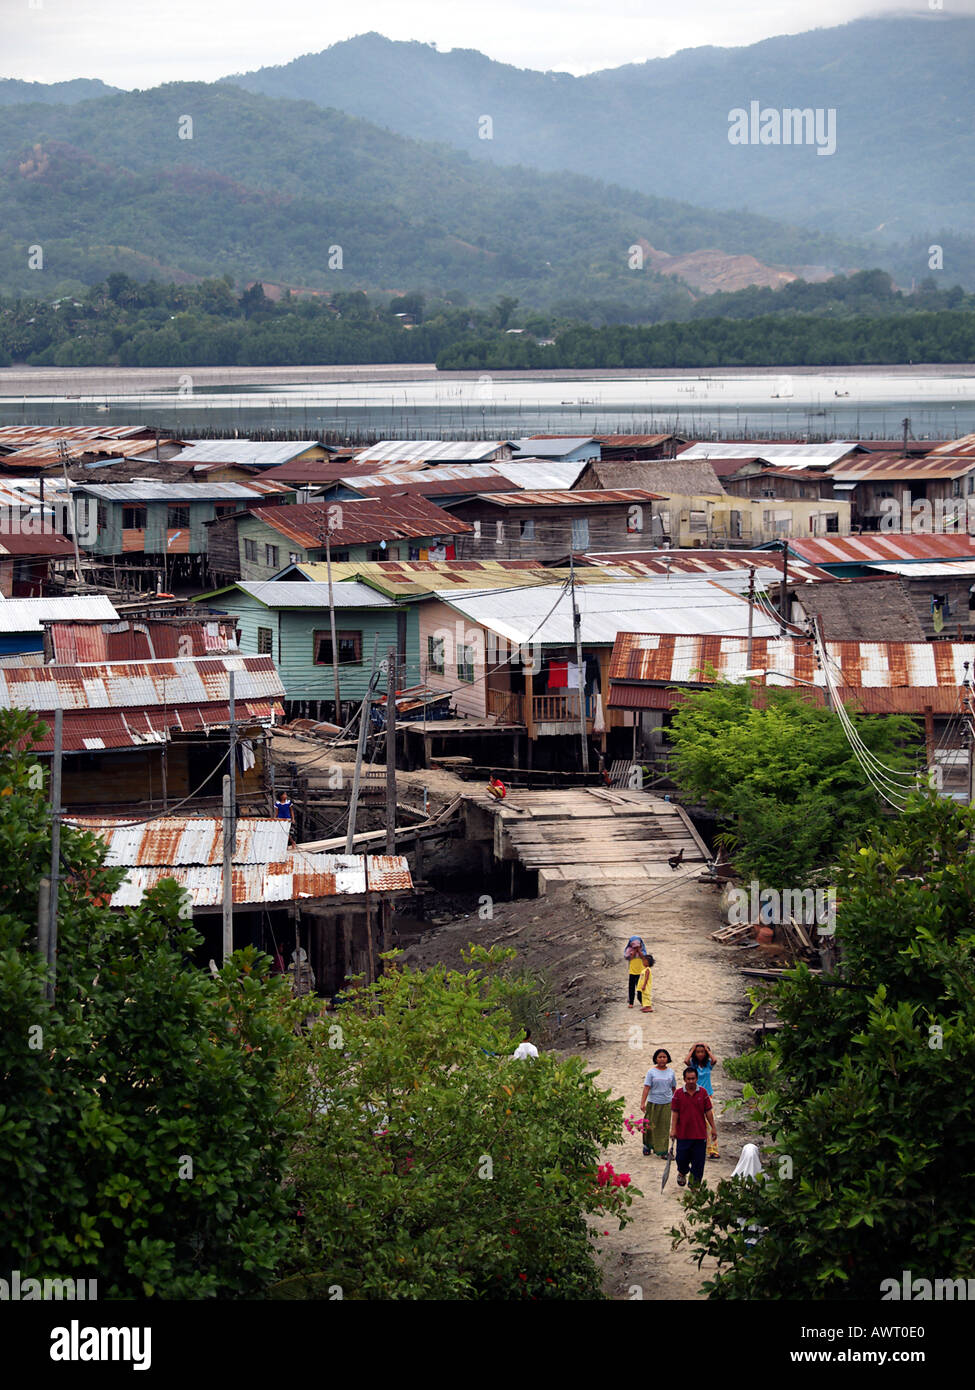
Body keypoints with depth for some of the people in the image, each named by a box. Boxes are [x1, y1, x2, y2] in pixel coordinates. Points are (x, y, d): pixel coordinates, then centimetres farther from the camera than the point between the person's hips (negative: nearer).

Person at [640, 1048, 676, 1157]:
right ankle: (648, 1145, 29)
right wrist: (643, 1103, -13)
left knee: (664, 1127, 0)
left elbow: (673, 1088, 15)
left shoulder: (670, 1072, 7)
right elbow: (646, 1087, -7)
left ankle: (661, 1151, 5)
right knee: (651, 1125, 6)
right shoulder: (652, 1072, -3)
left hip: (667, 1103, 2)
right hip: (653, 1102, -2)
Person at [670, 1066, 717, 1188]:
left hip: (699, 1134, 1)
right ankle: (682, 1173, 36)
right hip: (683, 1133, -1)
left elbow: (708, 1111, 6)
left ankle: (695, 1183, 10)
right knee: (682, 1158, 6)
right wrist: (673, 1129, -8)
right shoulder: (678, 1094, -1)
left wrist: (713, 1128, 5)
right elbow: (674, 1113, -1)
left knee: (698, 1161, 1)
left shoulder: (703, 1093, 2)